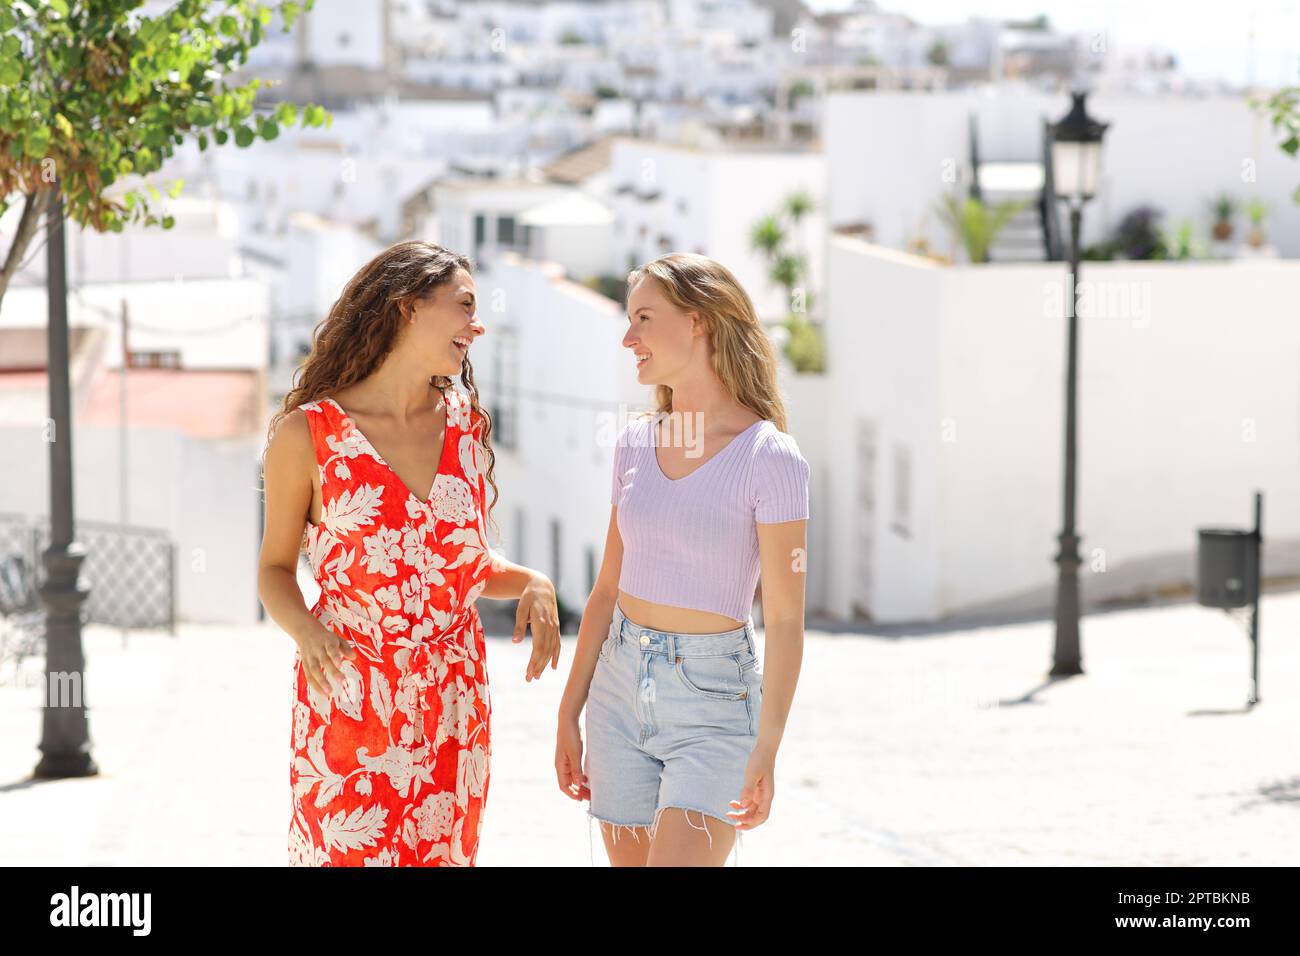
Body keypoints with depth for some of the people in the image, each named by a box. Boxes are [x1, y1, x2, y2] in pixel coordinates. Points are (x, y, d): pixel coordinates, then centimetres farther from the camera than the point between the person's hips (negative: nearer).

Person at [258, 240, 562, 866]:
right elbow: (276, 567, 2)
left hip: (453, 706, 4)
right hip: (347, 704, -4)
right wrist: (303, 629, -17)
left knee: (441, 854, 7)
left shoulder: (467, 426, 7)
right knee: (345, 853, -4)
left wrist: (531, 583, -4)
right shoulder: (309, 433, -6)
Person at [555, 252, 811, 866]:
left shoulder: (768, 459, -12)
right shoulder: (635, 445, 6)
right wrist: (569, 714, 12)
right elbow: (607, 591, 12)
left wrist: (766, 750, -16)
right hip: (619, 682, 6)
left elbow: (784, 620, -11)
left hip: (713, 697, -6)